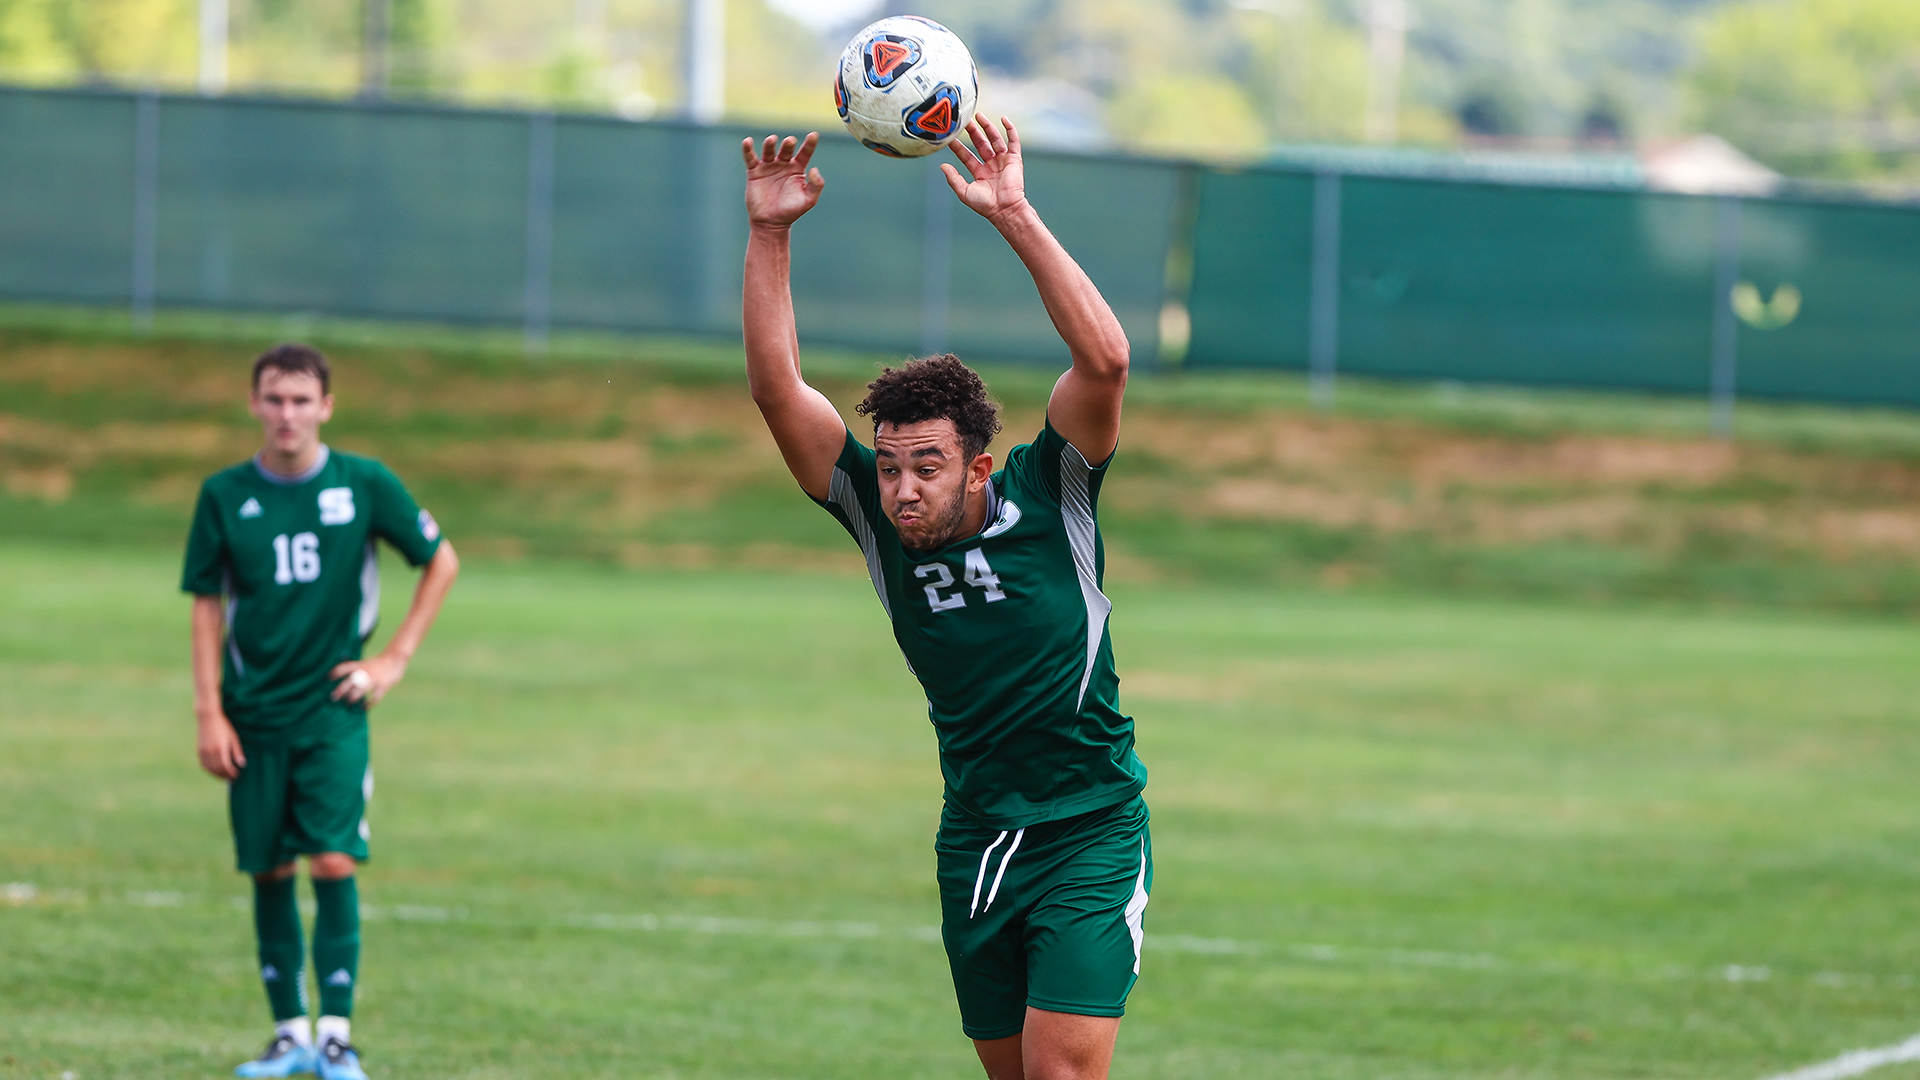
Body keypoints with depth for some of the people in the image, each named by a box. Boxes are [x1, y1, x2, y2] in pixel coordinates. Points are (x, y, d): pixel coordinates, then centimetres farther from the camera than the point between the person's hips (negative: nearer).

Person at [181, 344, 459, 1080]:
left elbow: (441, 561, 8)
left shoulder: (364, 484, -3)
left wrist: (395, 658, 2)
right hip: (254, 714, 2)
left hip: (333, 709, -2)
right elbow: (208, 605, 6)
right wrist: (209, 714, -1)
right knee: (268, 872, 5)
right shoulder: (225, 495, 0)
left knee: (334, 862, -12)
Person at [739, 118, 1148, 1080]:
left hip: (1091, 835, -5)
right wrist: (768, 237, -13)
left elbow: (1104, 358, -22)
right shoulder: (878, 518, 0)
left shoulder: (1046, 497, -8)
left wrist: (1014, 217, -25)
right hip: (974, 843, 5)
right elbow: (776, 387, -5)